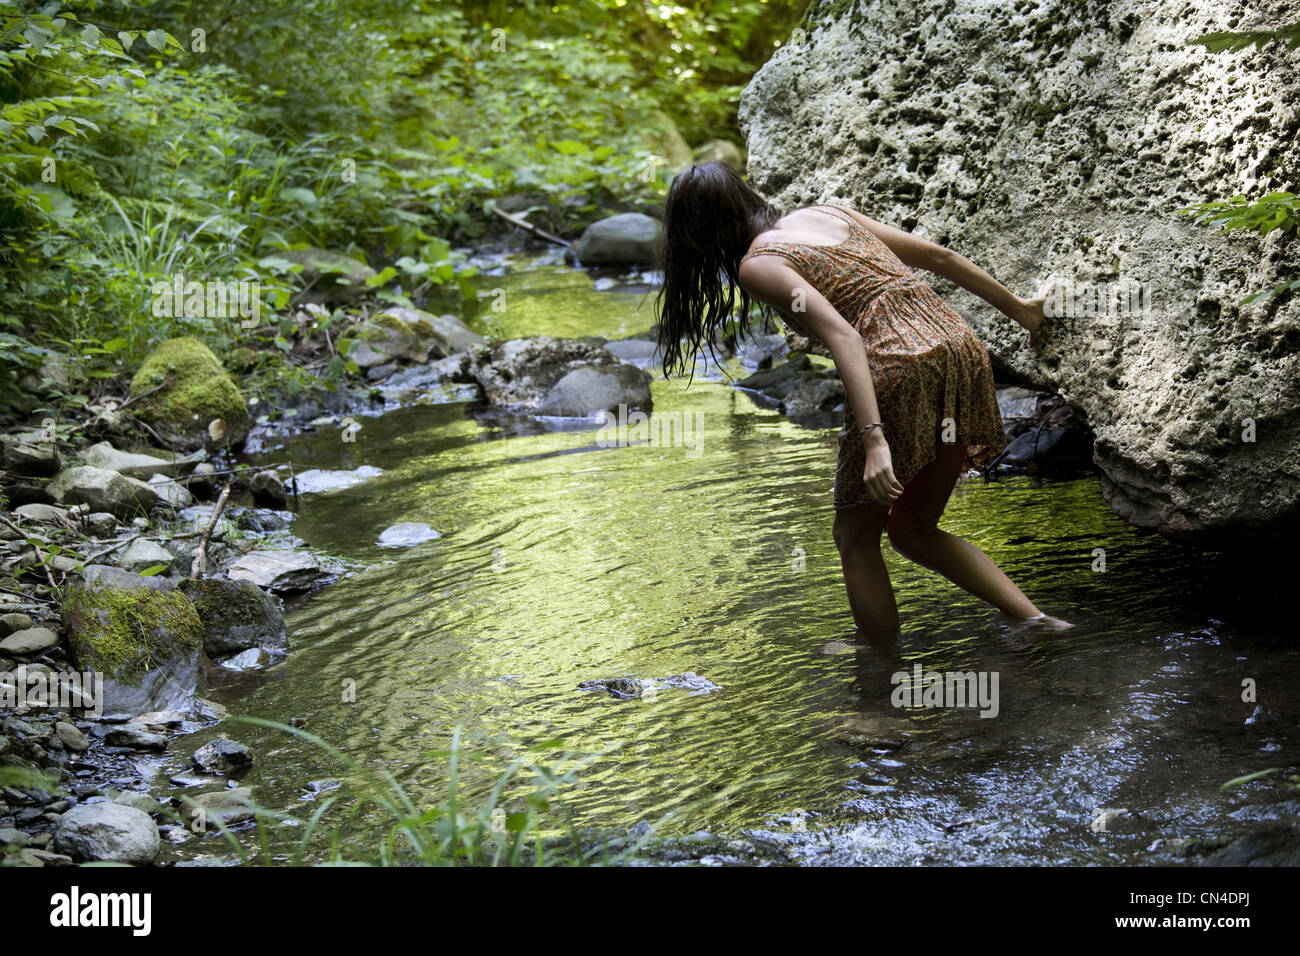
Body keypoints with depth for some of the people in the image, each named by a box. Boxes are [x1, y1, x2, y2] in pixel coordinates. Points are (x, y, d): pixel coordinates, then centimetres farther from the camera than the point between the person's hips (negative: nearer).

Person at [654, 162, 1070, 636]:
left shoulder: (757, 265, 0)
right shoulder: (826, 211, 21)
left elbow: (842, 336, -16)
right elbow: (938, 257, 21)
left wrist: (873, 438, -24)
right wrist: (1019, 309, 31)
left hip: (899, 366, -7)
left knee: (856, 539, 13)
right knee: (913, 531, 21)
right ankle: (1039, 623, 9)